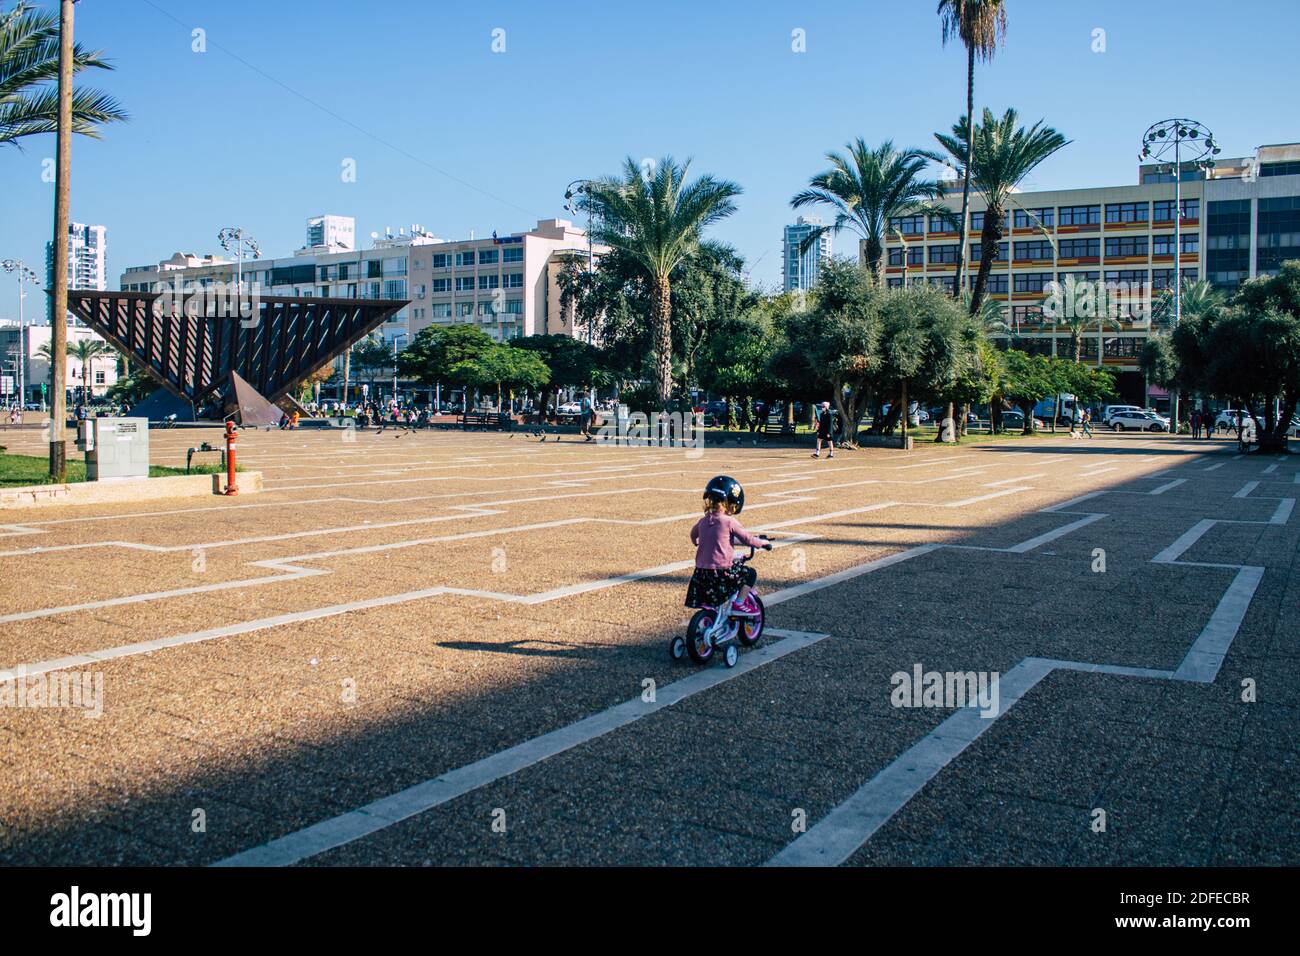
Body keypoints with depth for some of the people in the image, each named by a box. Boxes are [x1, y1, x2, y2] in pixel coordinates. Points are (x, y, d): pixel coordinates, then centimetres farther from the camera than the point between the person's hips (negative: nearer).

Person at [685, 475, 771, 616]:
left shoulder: (703, 521, 9)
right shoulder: (729, 522, -10)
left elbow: (693, 536, 29)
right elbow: (748, 539, -5)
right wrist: (764, 542, 14)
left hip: (700, 572, 6)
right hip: (721, 572, -6)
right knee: (751, 574, 12)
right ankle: (739, 604, 7)